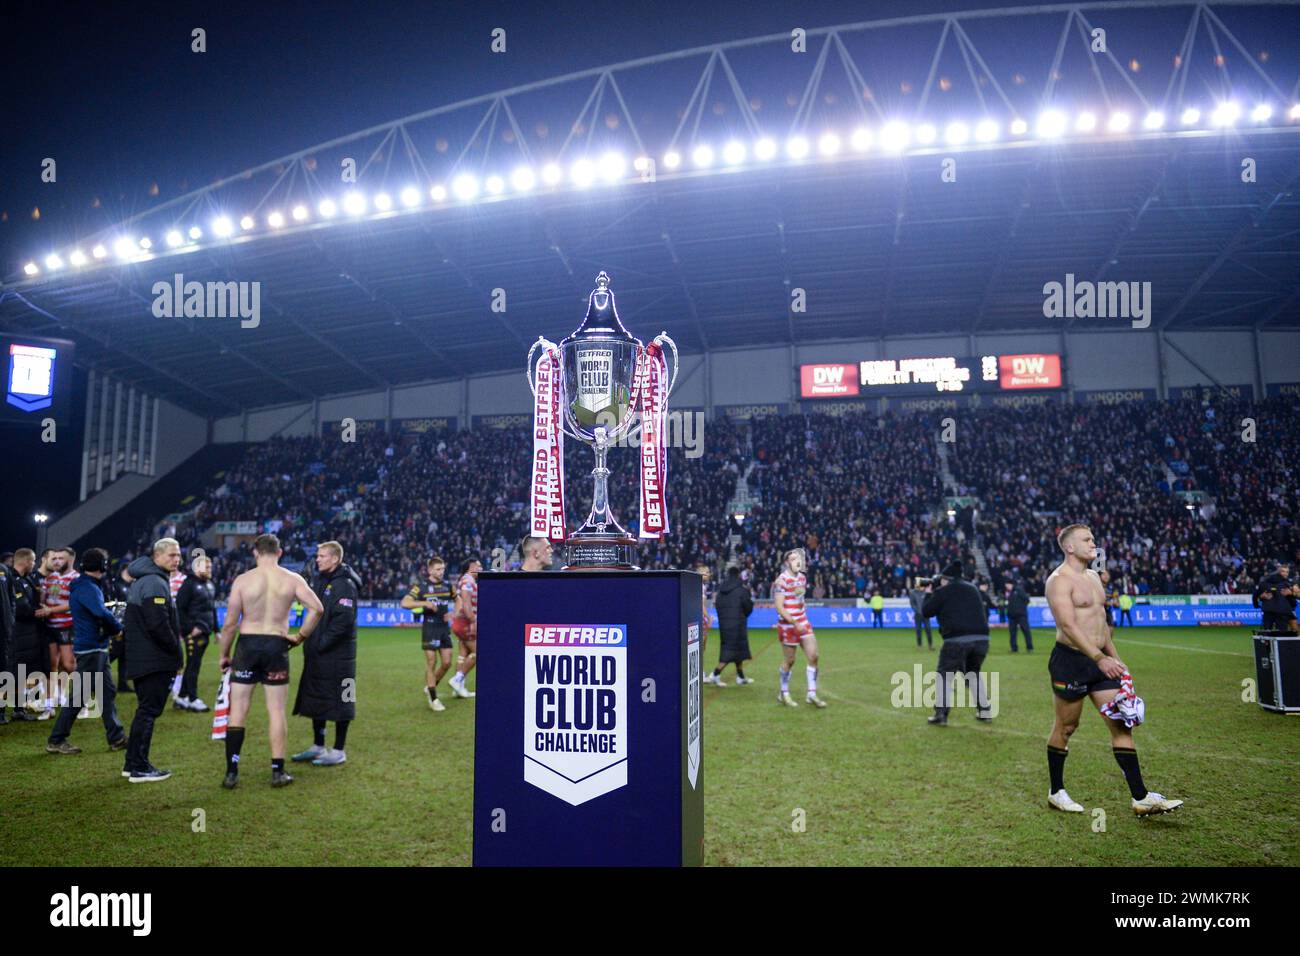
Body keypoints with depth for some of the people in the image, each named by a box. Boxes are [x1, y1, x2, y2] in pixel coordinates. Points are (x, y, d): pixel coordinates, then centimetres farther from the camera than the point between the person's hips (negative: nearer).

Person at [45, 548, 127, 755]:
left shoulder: (90, 586, 14)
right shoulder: (86, 588, -16)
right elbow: (102, 614, -28)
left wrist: (113, 627, -1)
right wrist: (119, 628, -13)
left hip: (98, 648, 10)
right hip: (89, 648, -10)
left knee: (108, 692, 12)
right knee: (80, 695, -4)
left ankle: (117, 738, 16)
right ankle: (56, 740, 5)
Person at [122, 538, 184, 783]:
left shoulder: (141, 580, 17)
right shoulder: (155, 583, -17)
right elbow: (158, 625, -24)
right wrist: (176, 652, -11)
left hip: (140, 659, 10)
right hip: (156, 661, -10)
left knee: (145, 710, 17)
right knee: (149, 711, -4)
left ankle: (133, 763, 24)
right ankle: (139, 768, 1)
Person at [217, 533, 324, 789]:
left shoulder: (243, 579, -4)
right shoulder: (292, 579, -2)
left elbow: (230, 623, -5)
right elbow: (317, 607, -11)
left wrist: (224, 655, 8)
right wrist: (301, 637, 1)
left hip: (247, 644, -1)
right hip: (276, 646, 1)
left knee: (238, 710, 8)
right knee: (276, 711, 8)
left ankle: (231, 773, 9)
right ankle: (278, 772, 11)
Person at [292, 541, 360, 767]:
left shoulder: (345, 585, -14)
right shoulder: (321, 581, 14)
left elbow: (344, 620, -22)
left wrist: (323, 643, -19)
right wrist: (309, 641, 11)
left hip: (337, 654, -9)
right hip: (316, 654, 9)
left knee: (338, 700, 0)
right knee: (315, 698, 16)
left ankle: (339, 751, 9)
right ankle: (318, 746, 28)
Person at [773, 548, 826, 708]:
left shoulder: (802, 577, 8)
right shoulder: (782, 580, -16)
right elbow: (779, 607, -20)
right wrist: (795, 623, -24)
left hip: (803, 623, 7)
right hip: (788, 625, -7)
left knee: (813, 656, 0)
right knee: (789, 661, 4)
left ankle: (812, 694, 9)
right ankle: (783, 694, 22)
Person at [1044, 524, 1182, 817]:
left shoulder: (1093, 576, 15)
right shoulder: (1060, 580, -13)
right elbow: (1068, 625, -24)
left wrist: (1115, 658, 20)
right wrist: (1099, 658, -31)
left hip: (1100, 661, 8)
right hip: (1070, 660, -8)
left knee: (1122, 724, 3)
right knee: (1066, 727, 4)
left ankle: (1141, 798, 5)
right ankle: (1056, 792, 19)